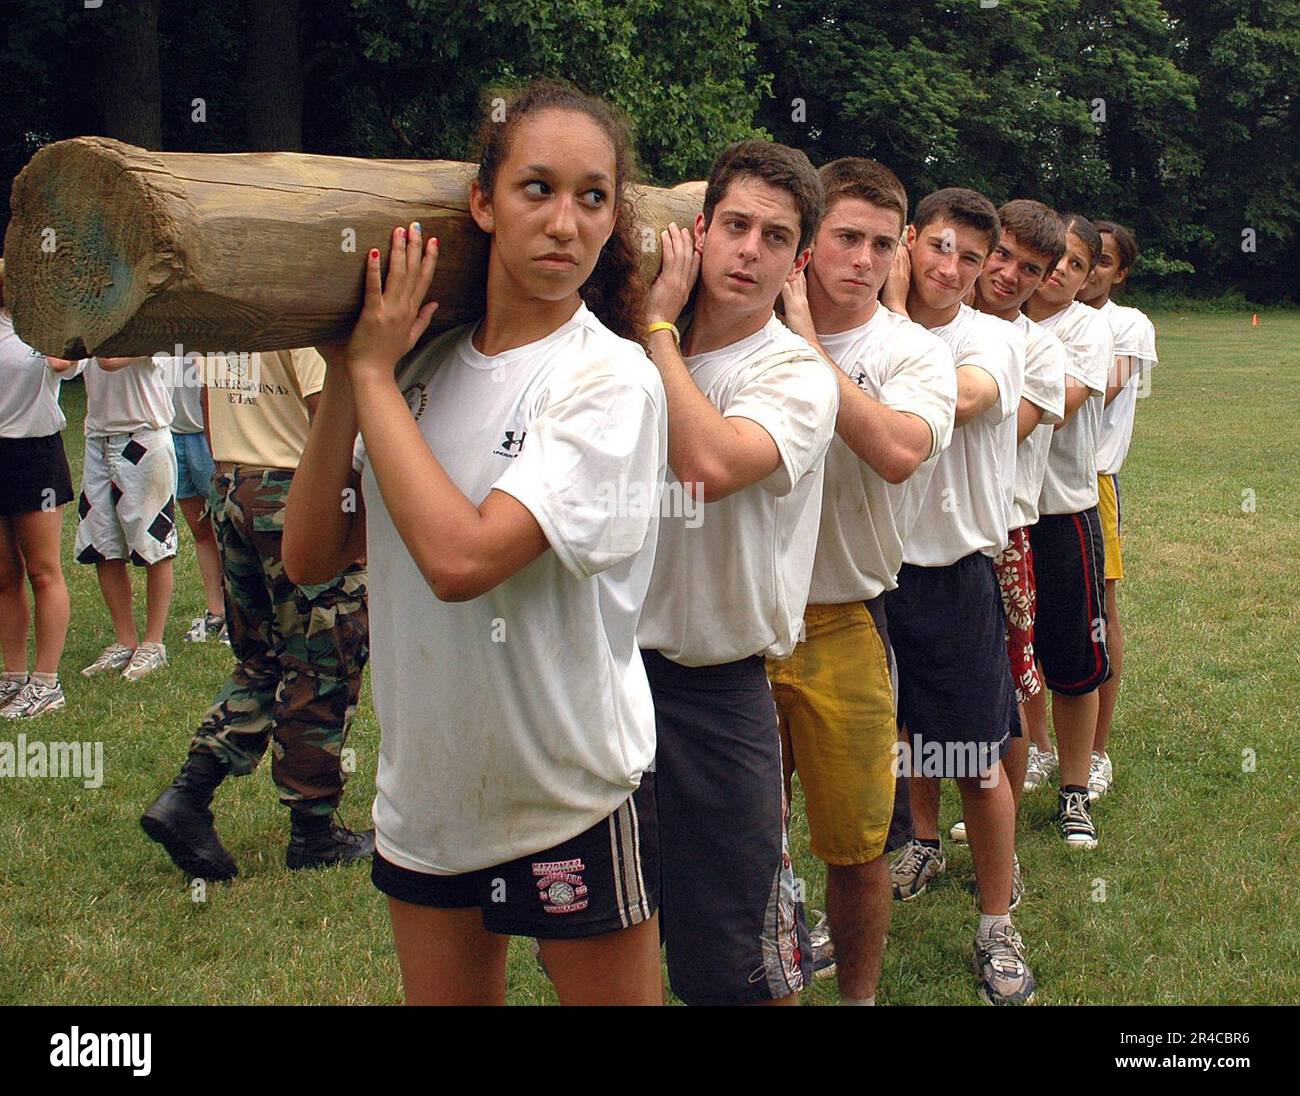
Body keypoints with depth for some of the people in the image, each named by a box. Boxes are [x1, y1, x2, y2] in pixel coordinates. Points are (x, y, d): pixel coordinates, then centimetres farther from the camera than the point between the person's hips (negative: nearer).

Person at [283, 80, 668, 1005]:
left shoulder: (610, 377, -17)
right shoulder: (426, 363, 0)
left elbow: (460, 558, -30)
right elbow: (311, 556, -4)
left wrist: (376, 373, -20)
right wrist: (348, 373, -12)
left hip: (572, 796, -5)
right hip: (423, 791, 6)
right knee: (444, 995, 21)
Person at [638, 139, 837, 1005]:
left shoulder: (798, 375, -11)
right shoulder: (635, 354, 5)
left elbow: (710, 464, -31)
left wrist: (660, 324, -19)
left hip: (713, 689, -4)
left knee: (741, 965, 5)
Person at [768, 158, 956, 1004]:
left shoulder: (915, 353, -5)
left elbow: (899, 450, -26)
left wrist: (809, 346, -22)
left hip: (842, 624, -2)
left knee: (856, 846, 8)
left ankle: (859, 993, 29)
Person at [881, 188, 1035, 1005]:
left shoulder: (994, 340, -7)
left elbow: (944, 401, -28)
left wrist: (894, 310, -19)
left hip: (955, 572, -3)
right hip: (881, 563, 4)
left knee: (977, 759, -2)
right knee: (908, 727, 21)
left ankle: (998, 923, 12)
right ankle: (925, 846, 47)